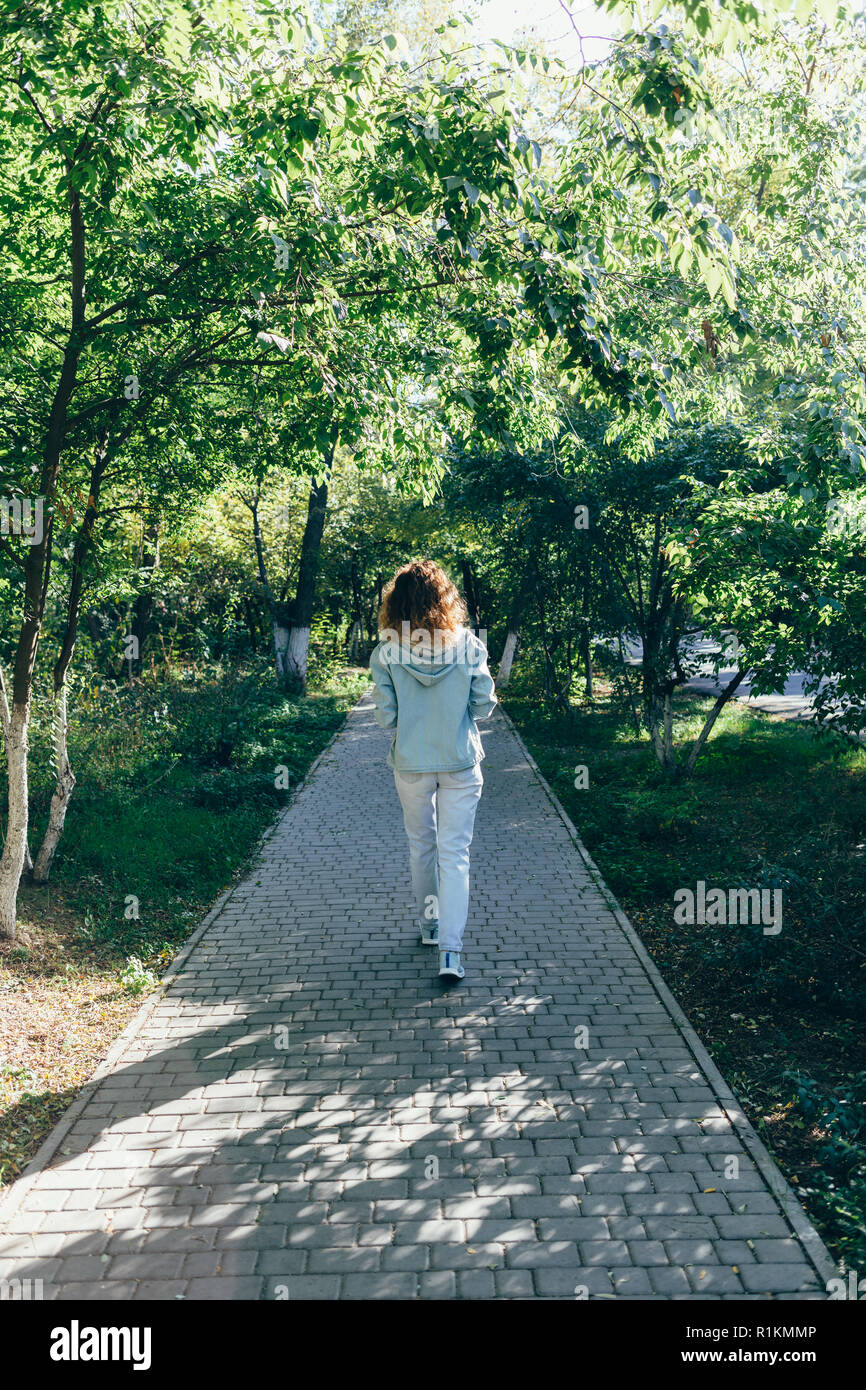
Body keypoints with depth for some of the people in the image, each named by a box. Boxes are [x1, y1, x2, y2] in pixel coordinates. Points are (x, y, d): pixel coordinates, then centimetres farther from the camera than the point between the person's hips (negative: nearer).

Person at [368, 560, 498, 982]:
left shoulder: (386, 651, -12)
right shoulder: (468, 645, -10)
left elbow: (385, 715, -10)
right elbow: (484, 704, -5)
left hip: (410, 763, 1)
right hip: (460, 762, -1)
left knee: (420, 846, 20)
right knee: (455, 853, 3)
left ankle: (430, 926, 35)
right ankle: (451, 951, -5)